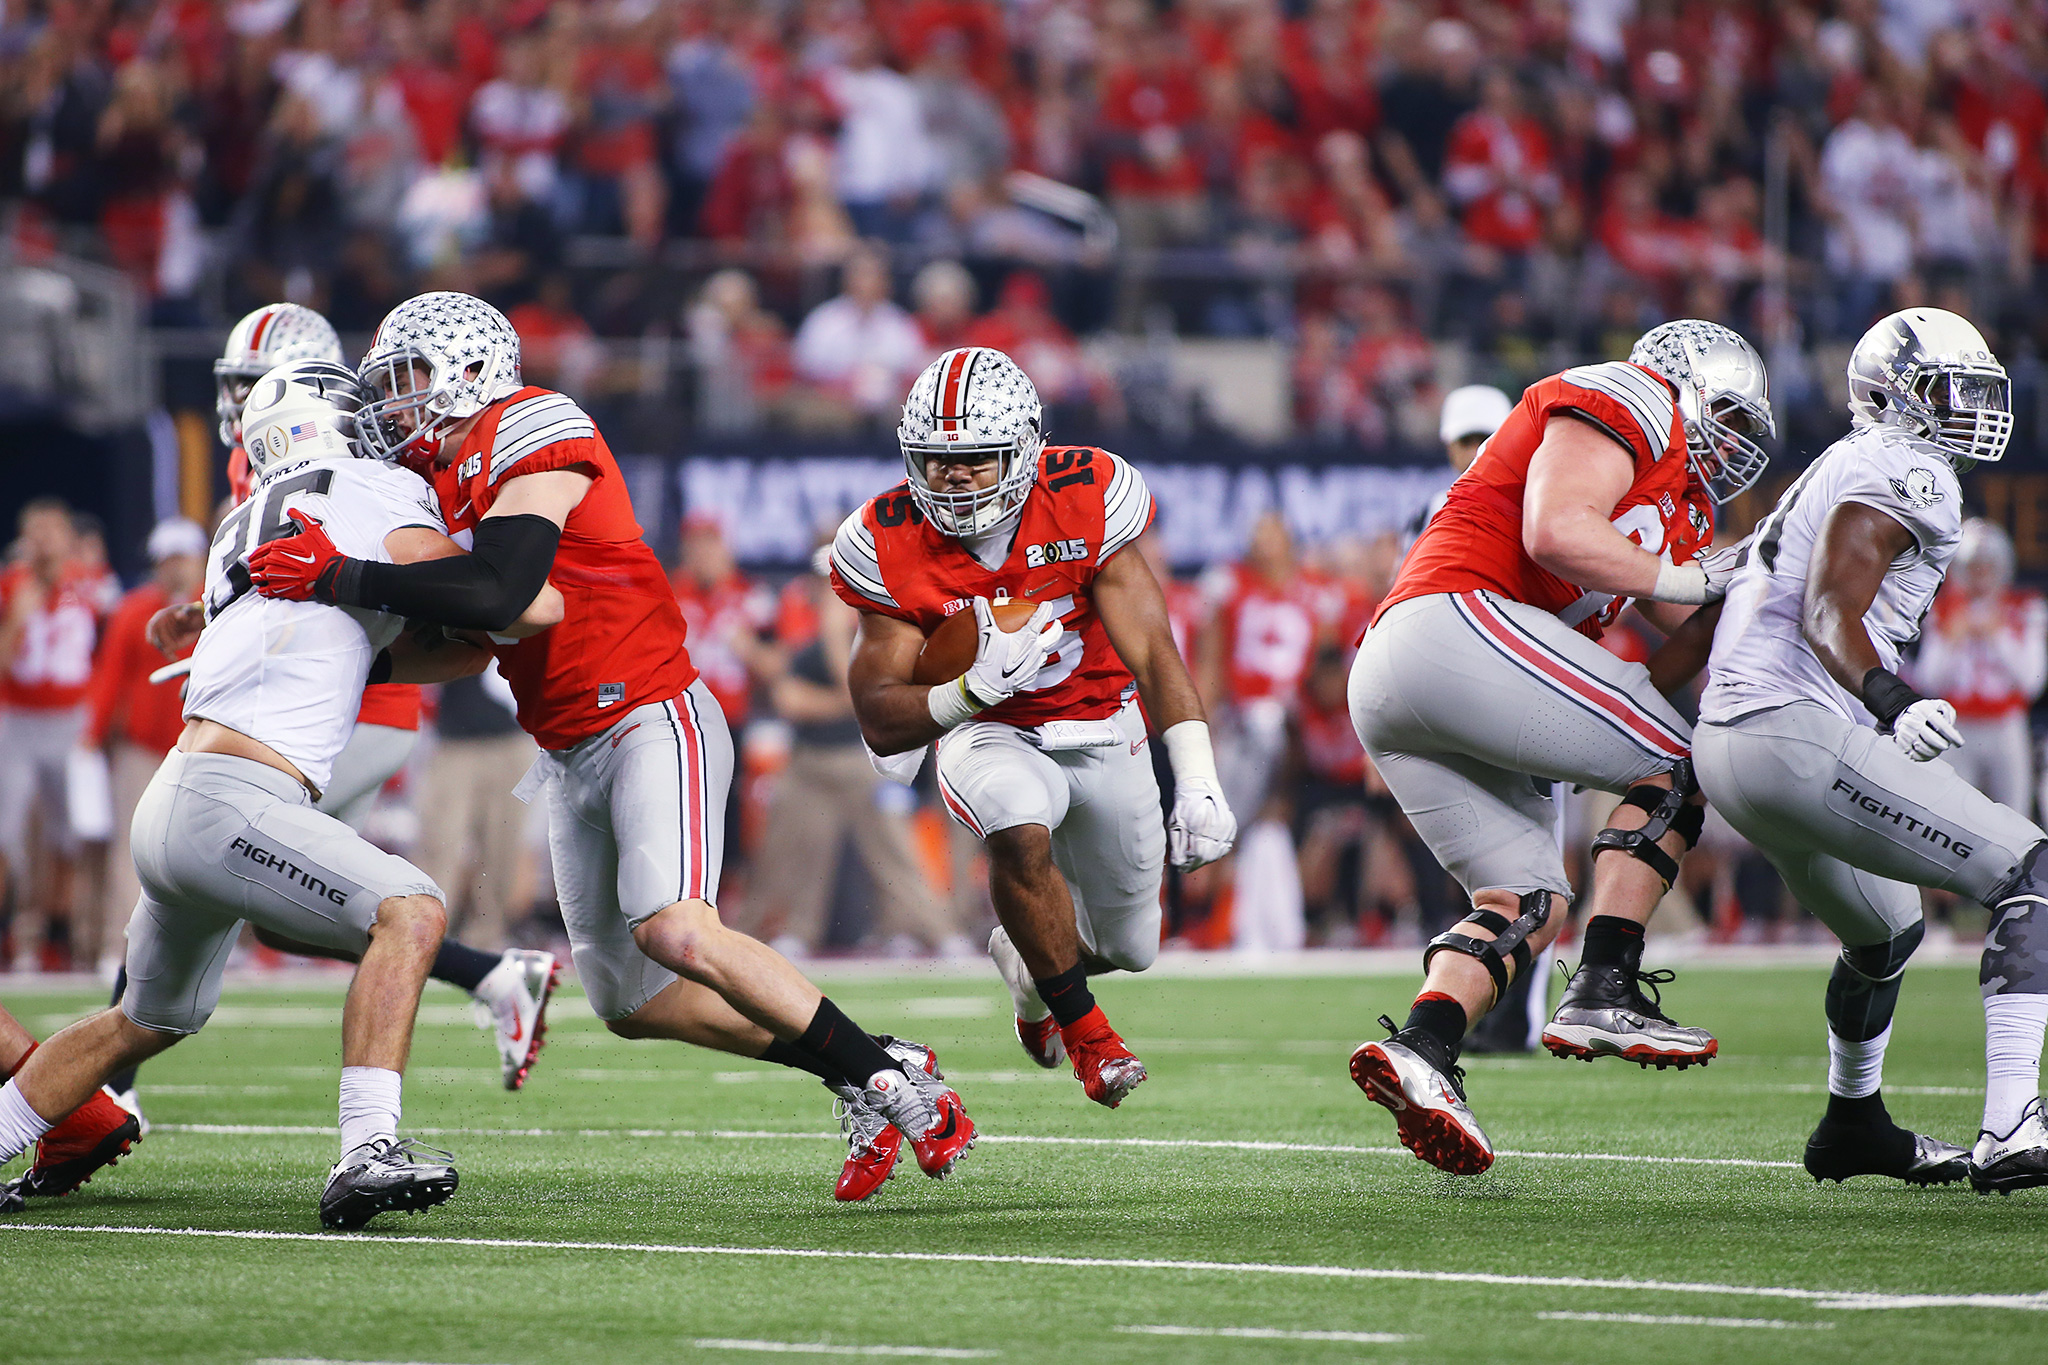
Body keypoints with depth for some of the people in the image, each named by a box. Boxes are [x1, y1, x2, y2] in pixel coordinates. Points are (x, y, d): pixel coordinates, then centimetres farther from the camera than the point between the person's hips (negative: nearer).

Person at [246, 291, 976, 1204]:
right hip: (571, 756, 9)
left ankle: (889, 1077, -15)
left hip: (651, 719, -9)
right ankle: (860, 1083, 15)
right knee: (632, 1003, 6)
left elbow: (494, 591, -28)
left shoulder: (532, 436, -14)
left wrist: (339, 578, -22)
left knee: (673, 931, -26)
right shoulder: (438, 482, 14)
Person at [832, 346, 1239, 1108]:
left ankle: (1023, 960, 49)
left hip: (1103, 731, 2)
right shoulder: (891, 547, -19)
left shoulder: (1083, 503, -22)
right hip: (991, 734, -2)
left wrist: (1199, 784, -35)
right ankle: (1083, 1031, -15)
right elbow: (882, 723, -18)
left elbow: (1153, 656, -24)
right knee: (1021, 832, -36)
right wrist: (971, 691, -38)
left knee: (1128, 947, 12)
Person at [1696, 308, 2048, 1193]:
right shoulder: (1903, 473, -7)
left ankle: (1853, 1127, 52)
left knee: (1885, 934, 32)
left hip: (1729, 739, 11)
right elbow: (1829, 614, -19)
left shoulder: (1837, 475, 23)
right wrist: (1892, 705, -34)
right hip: (1801, 734, -11)